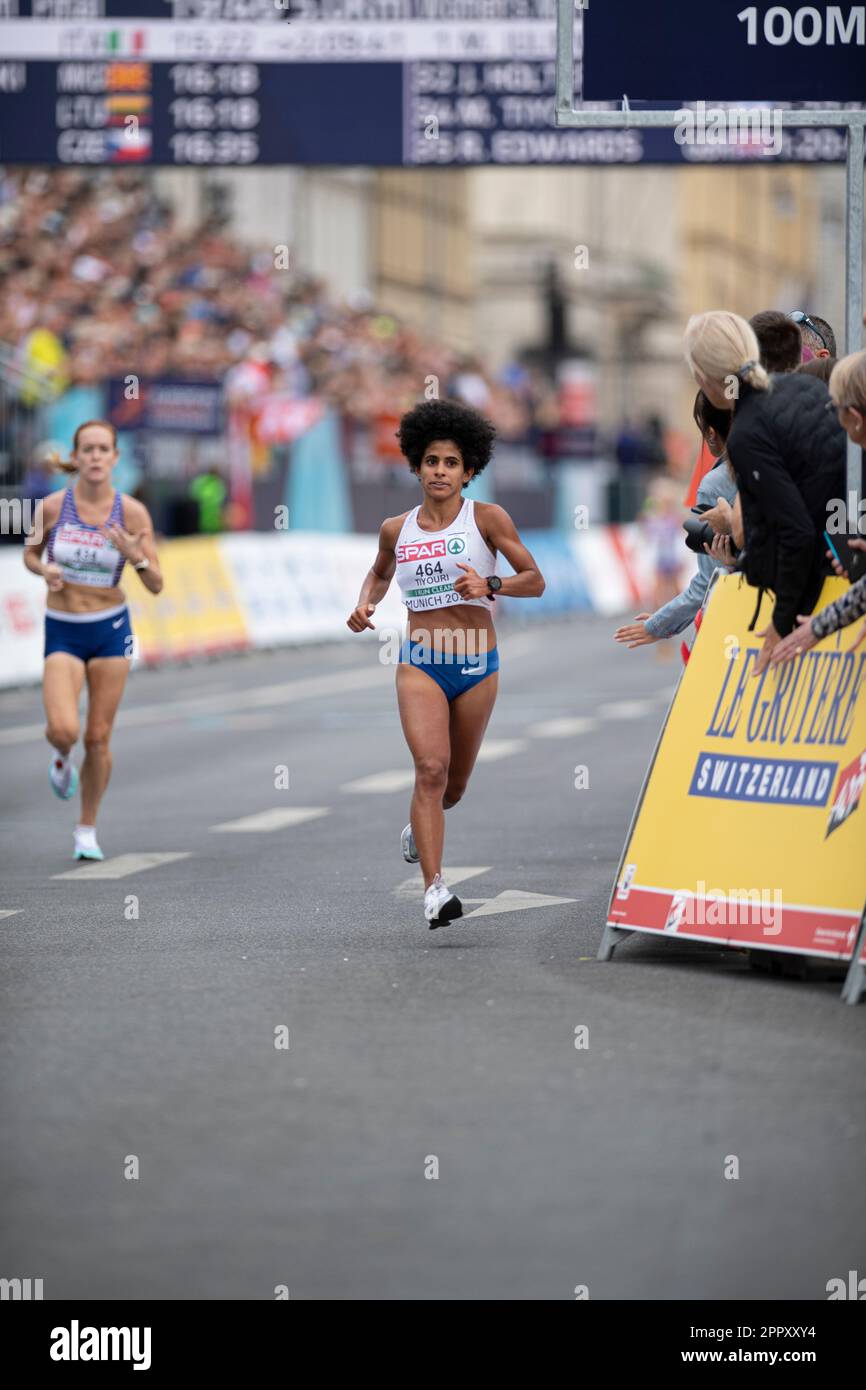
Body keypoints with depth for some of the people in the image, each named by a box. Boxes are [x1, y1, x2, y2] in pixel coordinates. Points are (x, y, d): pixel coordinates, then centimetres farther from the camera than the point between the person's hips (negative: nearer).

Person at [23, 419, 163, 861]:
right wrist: (43, 569, -12)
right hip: (62, 631, 0)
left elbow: (156, 585, -6)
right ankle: (62, 756, 20)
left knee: (98, 738, 3)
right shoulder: (53, 506, -8)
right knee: (63, 730, -19)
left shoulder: (132, 512, -9)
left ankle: (87, 830, 22)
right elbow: (30, 553, 10)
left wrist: (135, 556, -26)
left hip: (111, 629, 0)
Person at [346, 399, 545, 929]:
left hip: (478, 666, 0)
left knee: (453, 787, 13)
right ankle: (435, 889, -26)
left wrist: (490, 586, -19)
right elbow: (380, 573, 28)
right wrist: (365, 605, 7)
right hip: (421, 664, 0)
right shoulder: (397, 529, 6)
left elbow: (535, 581, -2)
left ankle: (418, 827, 49)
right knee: (431, 768, -21)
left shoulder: (487, 518, -2)